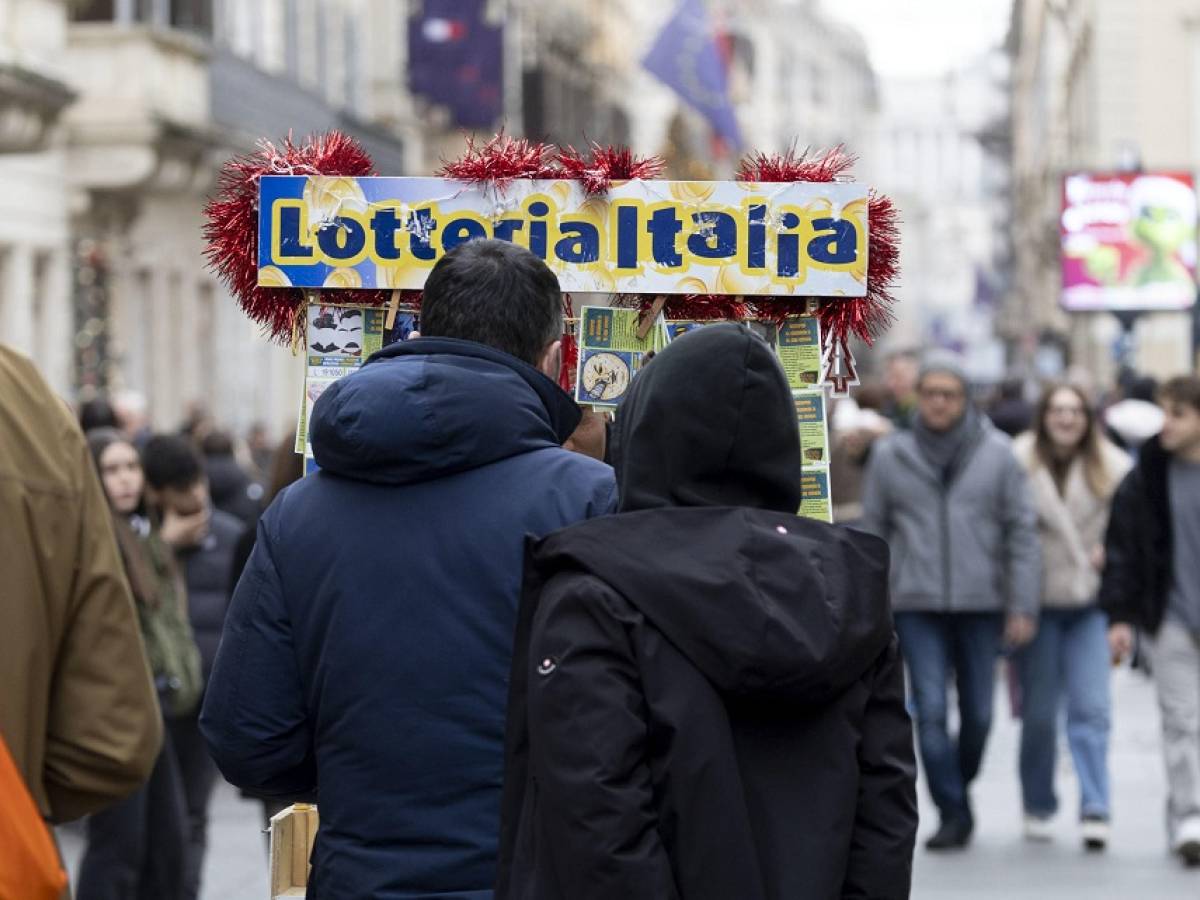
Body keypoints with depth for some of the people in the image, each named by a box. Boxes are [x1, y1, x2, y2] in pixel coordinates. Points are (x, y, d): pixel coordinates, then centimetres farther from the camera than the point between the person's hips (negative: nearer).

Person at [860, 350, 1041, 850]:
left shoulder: (997, 453, 1)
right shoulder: (889, 456, 3)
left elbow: (1022, 532, 2)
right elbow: (873, 533, 8)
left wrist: (1022, 607, -3)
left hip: (981, 603, 0)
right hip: (916, 606, 0)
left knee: (978, 713, 5)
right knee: (931, 710, -8)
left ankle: (960, 787, 30)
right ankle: (953, 813, -1)